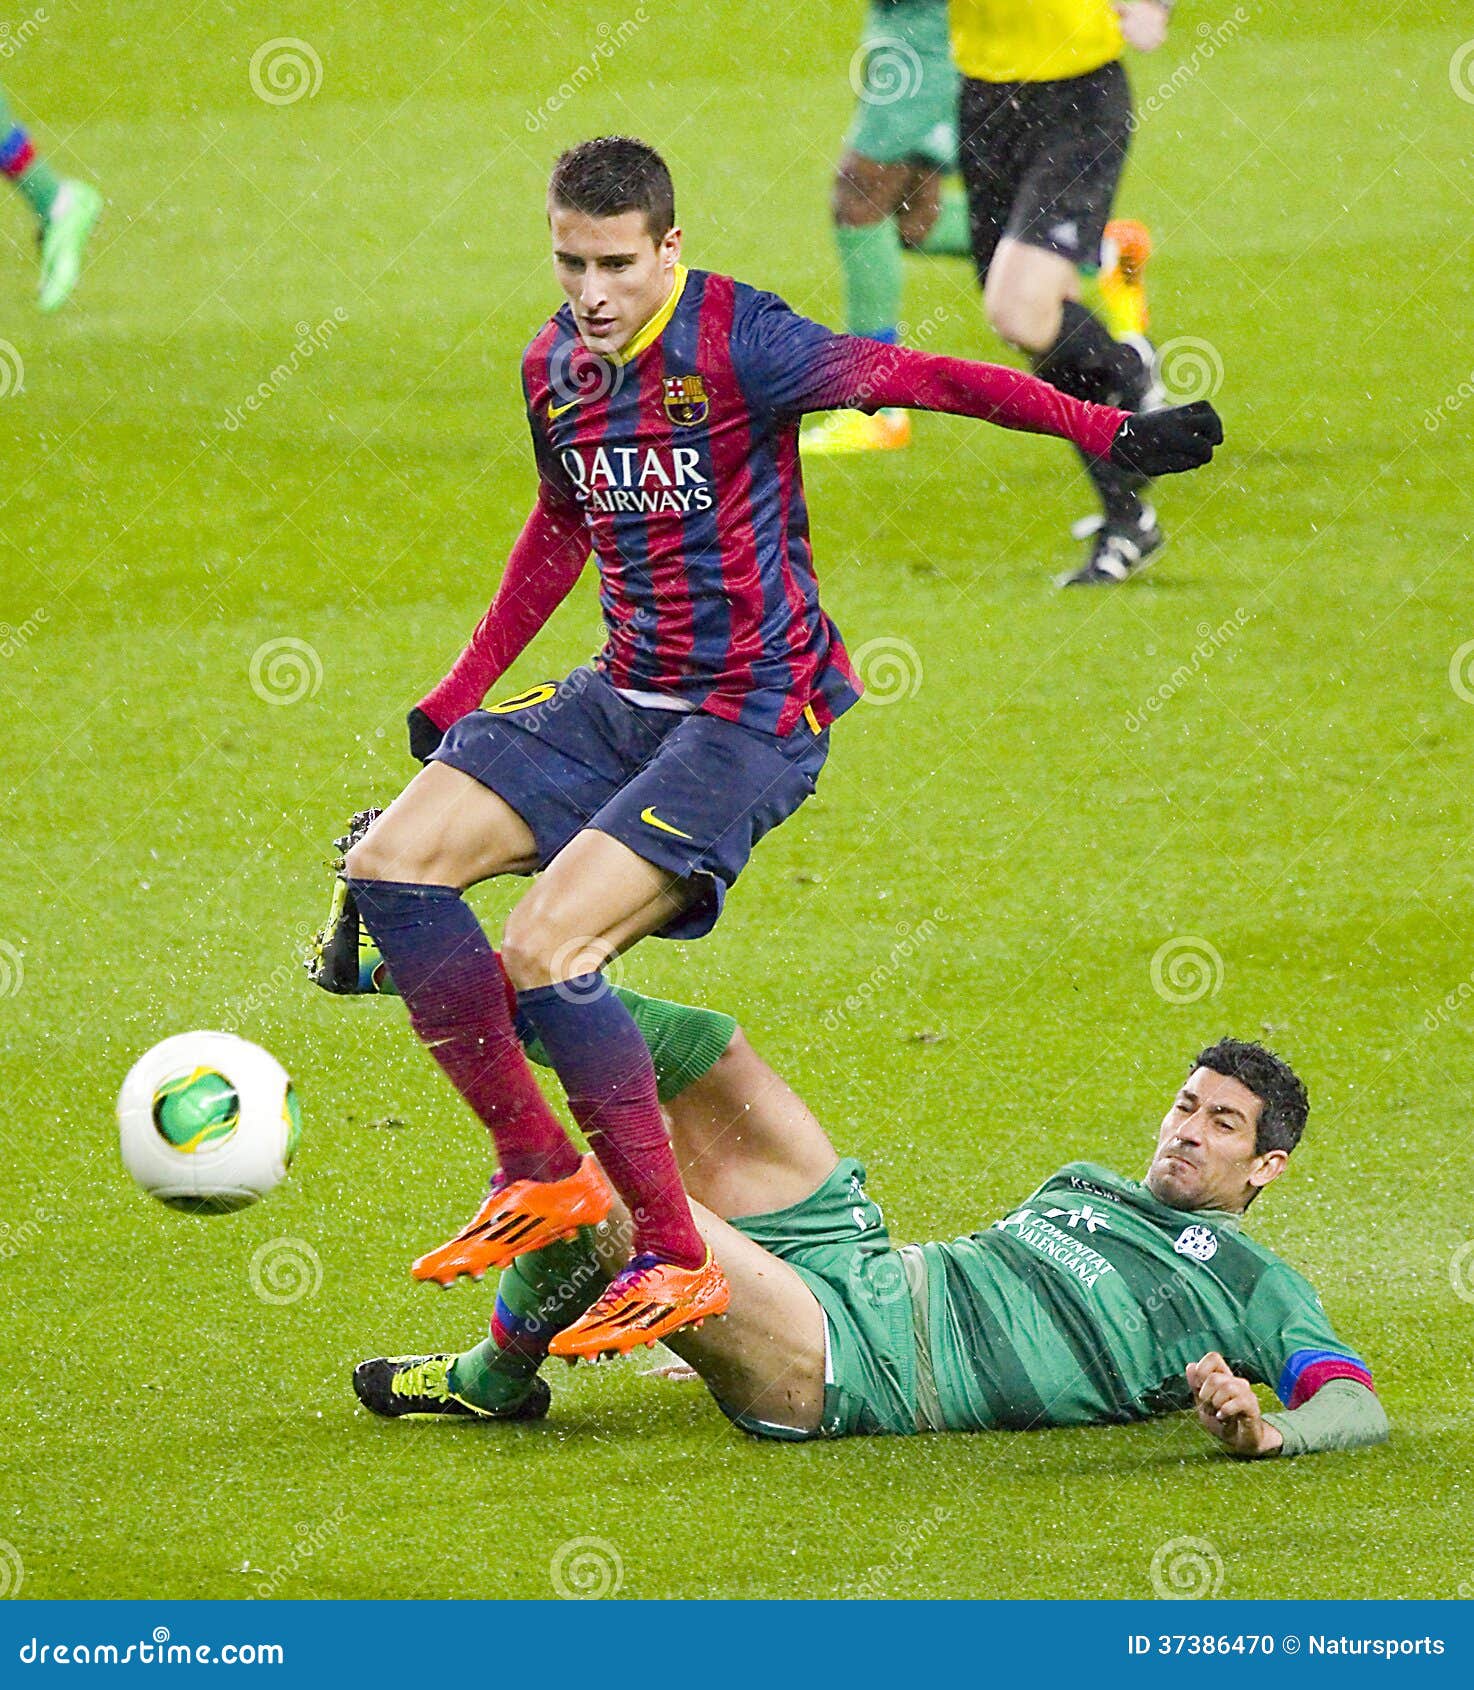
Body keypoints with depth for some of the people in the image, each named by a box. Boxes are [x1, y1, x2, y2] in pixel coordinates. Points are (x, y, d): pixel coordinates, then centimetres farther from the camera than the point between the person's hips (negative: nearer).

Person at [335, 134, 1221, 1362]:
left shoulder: (736, 344, -17)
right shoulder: (555, 365, 6)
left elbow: (921, 378, -21)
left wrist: (1107, 431, -32)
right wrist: (461, 695, 28)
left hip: (752, 717, -8)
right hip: (621, 700, 8)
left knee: (540, 953, -22)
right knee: (392, 862, -3)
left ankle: (675, 1261, -13)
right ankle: (540, 1174, 4)